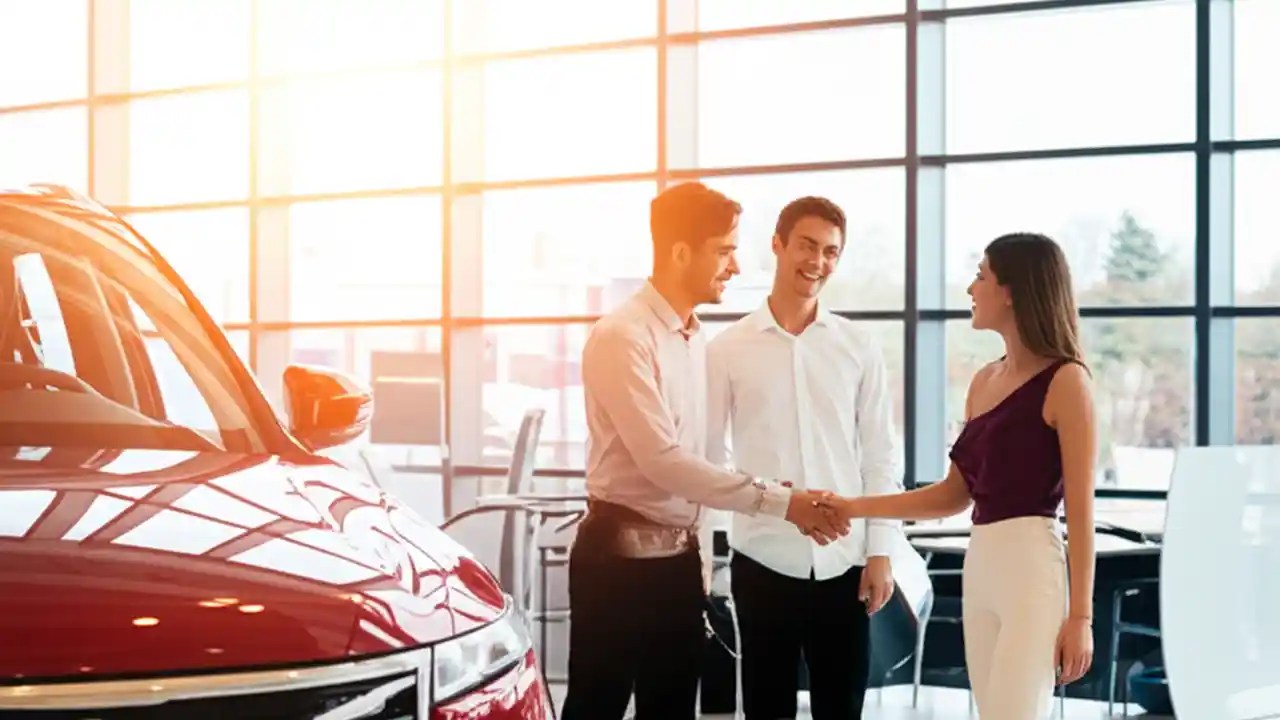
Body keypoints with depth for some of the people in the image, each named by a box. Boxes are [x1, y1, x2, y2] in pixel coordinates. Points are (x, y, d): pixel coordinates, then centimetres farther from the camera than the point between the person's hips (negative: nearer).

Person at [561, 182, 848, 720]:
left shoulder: (695, 337, 10)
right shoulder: (621, 337, -17)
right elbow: (661, 460, -22)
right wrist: (778, 500, -21)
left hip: (679, 555, 8)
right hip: (619, 556, -8)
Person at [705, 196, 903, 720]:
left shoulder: (859, 348, 4)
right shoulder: (727, 349, -1)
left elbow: (879, 456, 5)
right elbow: (708, 454, 3)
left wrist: (880, 551, 1)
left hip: (843, 562, 1)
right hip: (763, 560, -1)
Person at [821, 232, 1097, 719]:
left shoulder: (1065, 380, -7)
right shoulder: (985, 381, 14)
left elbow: (1081, 509, -9)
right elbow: (956, 494, 19)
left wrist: (1080, 615, -12)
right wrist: (856, 507, 15)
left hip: (1031, 570, -7)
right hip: (979, 568, 7)